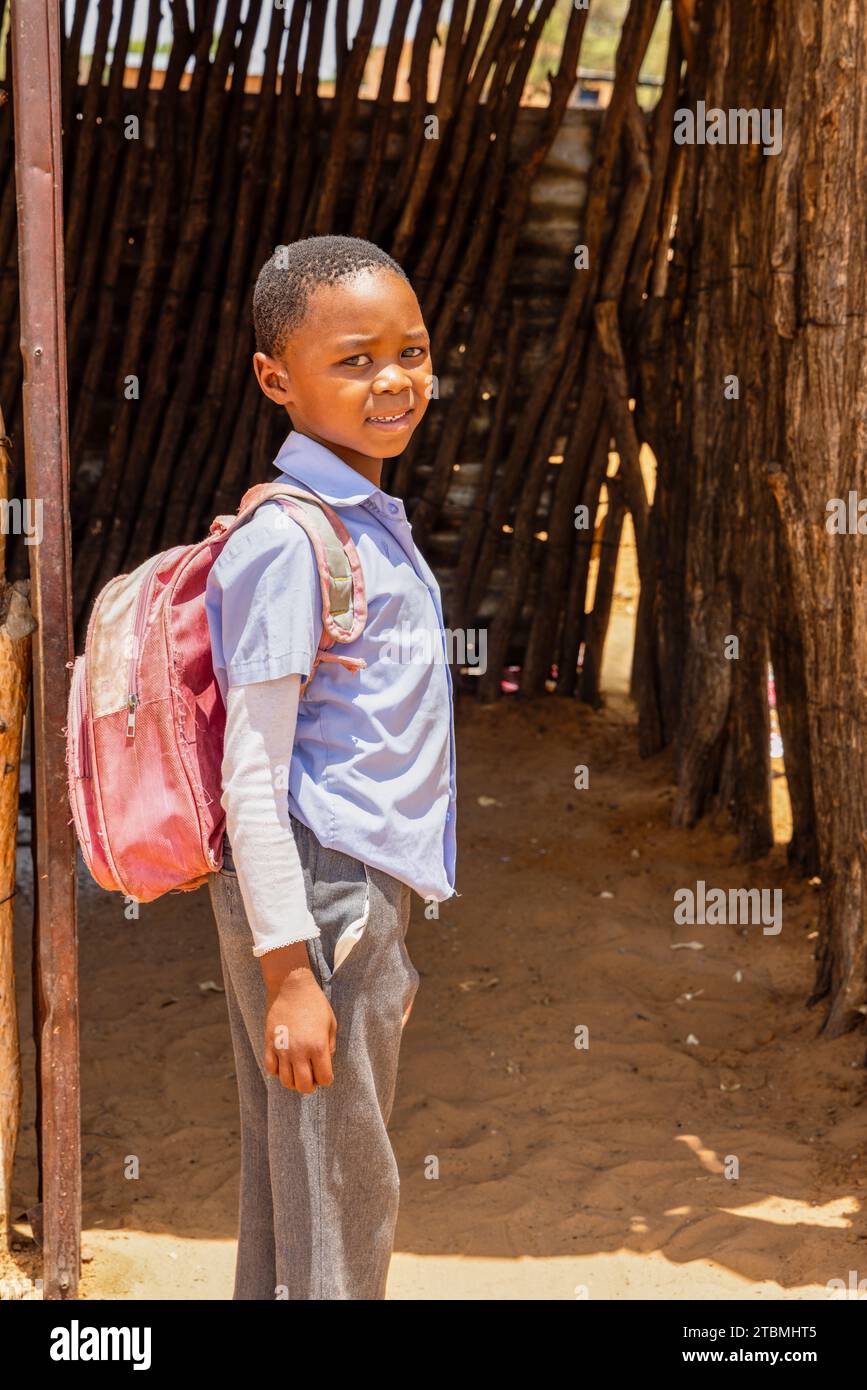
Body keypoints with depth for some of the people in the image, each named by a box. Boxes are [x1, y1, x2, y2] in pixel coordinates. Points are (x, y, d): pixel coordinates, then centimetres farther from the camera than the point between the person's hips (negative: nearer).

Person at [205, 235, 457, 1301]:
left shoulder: (373, 523, 14)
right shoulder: (287, 542, -15)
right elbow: (251, 777, -17)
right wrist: (289, 972, -19)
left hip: (367, 885, 9)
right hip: (318, 893, -9)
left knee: (290, 1186, 13)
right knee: (338, 1197, -4)